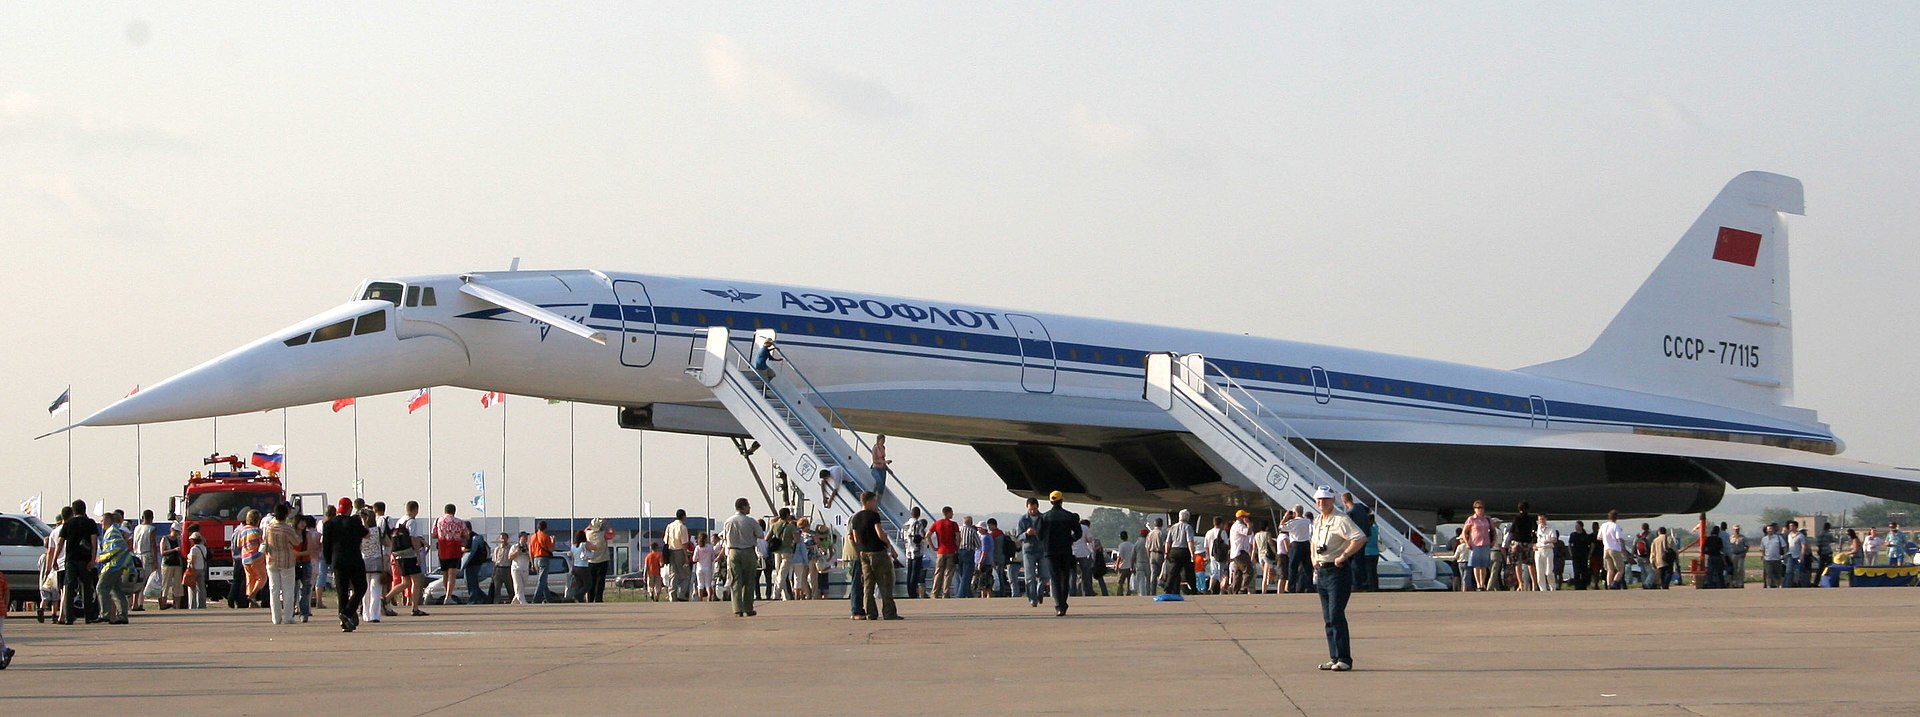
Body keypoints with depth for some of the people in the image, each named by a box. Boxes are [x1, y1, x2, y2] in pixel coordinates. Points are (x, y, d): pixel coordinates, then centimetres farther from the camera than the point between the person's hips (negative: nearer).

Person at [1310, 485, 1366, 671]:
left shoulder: (1341, 520, -12)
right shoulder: (1317, 522, 14)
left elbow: (1361, 538, -23)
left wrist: (1343, 556, -24)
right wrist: (1314, 561, 18)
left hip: (1338, 571, -9)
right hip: (1321, 572, 9)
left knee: (1336, 616, -13)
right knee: (1328, 618, 9)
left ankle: (1344, 659, -11)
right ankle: (1334, 658, 14)